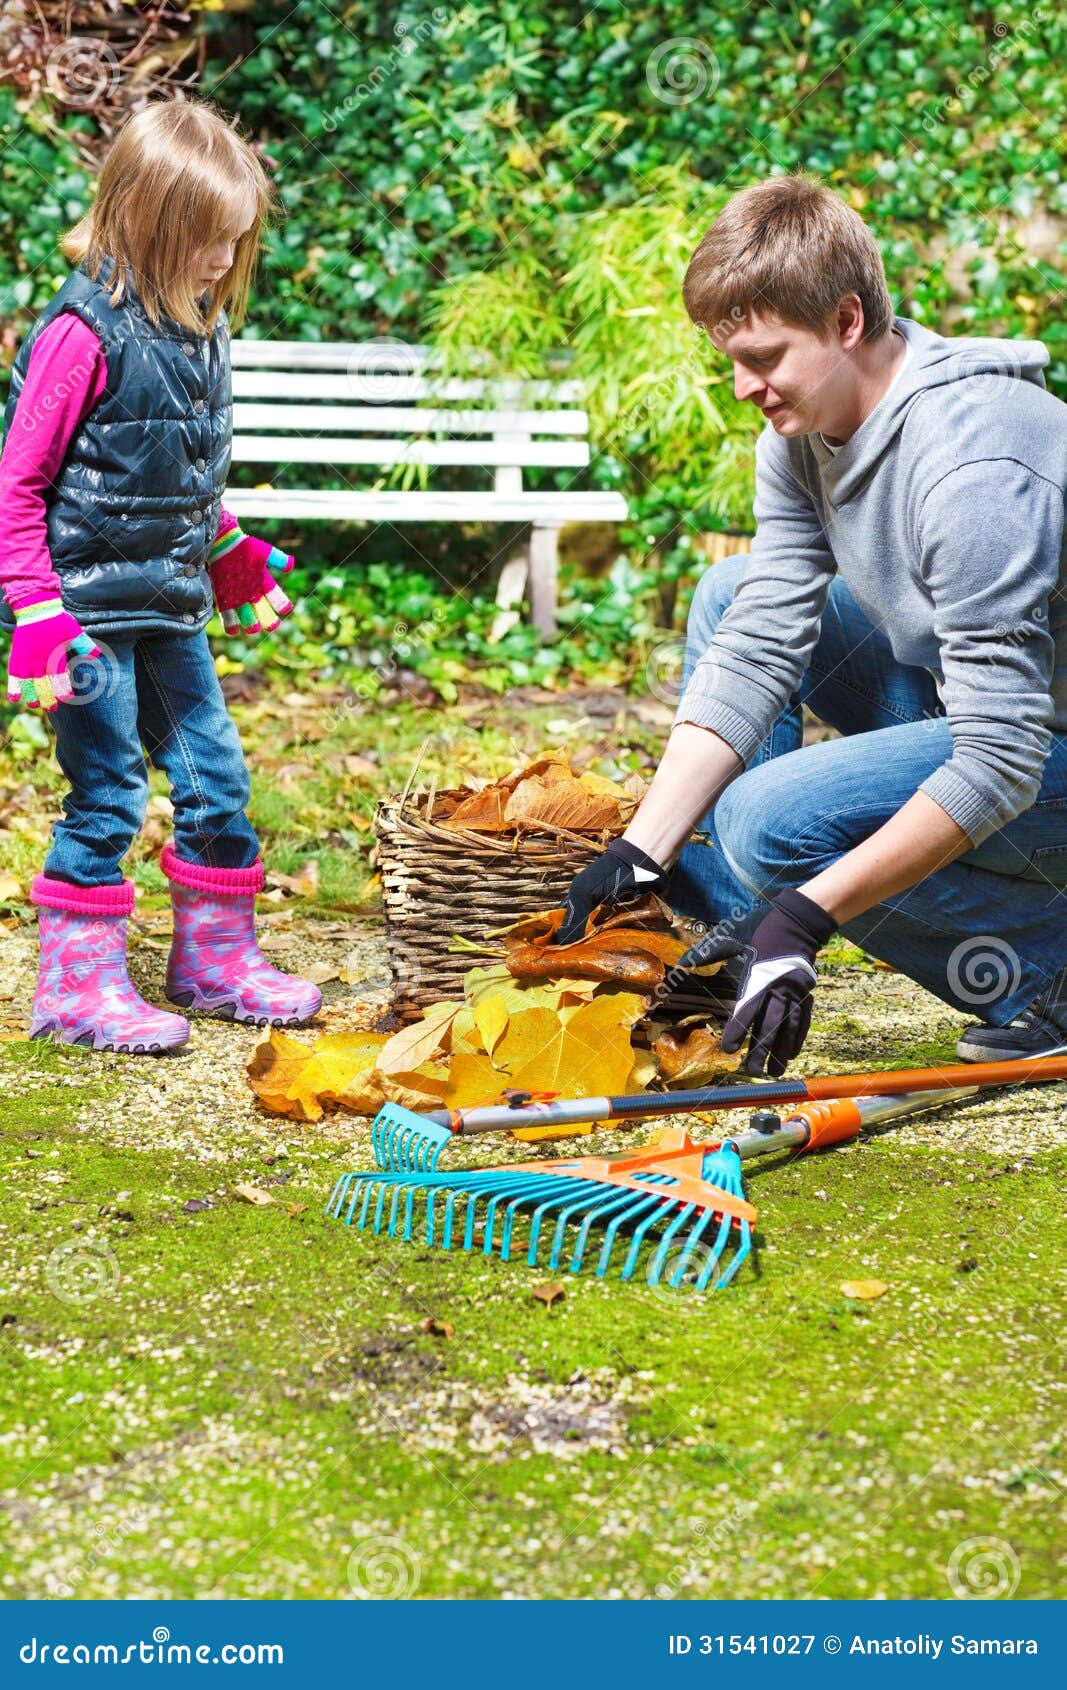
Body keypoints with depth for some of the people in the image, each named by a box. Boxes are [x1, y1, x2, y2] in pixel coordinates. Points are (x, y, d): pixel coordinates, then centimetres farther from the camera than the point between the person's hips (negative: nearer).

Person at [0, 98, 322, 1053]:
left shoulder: (197, 328, 7)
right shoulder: (86, 332, -17)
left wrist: (232, 558, 26)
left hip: (169, 605, 8)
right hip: (91, 606, -8)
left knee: (217, 780, 12)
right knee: (107, 797, -2)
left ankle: (217, 960, 27)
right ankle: (78, 990, 11)